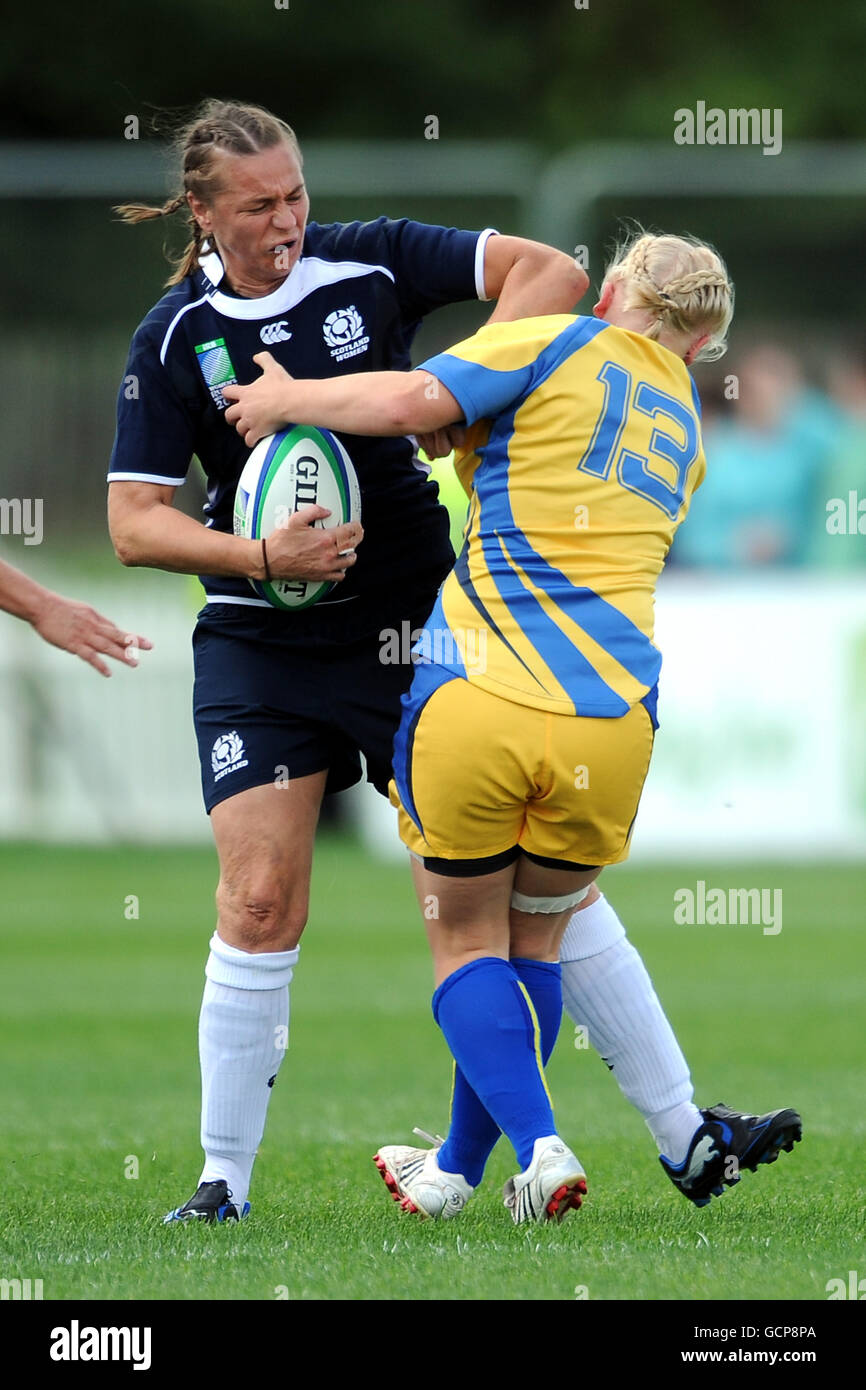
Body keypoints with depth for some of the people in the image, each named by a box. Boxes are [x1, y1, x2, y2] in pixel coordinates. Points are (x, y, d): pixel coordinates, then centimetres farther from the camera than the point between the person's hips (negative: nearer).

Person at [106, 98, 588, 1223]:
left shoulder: (372, 262, -5)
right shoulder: (176, 337, -3)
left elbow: (553, 274, -9)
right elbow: (135, 524, -3)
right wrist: (262, 556, -19)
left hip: (418, 623, 0)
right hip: (263, 652, 0)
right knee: (259, 905, -8)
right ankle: (225, 1179, 1)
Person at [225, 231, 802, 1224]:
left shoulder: (557, 345, 3)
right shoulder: (684, 431, 21)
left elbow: (408, 403, -11)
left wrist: (285, 398, 3)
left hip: (473, 700, -4)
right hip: (609, 721, 4)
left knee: (467, 944, 12)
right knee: (534, 944, 22)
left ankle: (539, 1148, -5)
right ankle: (461, 1167, 34)